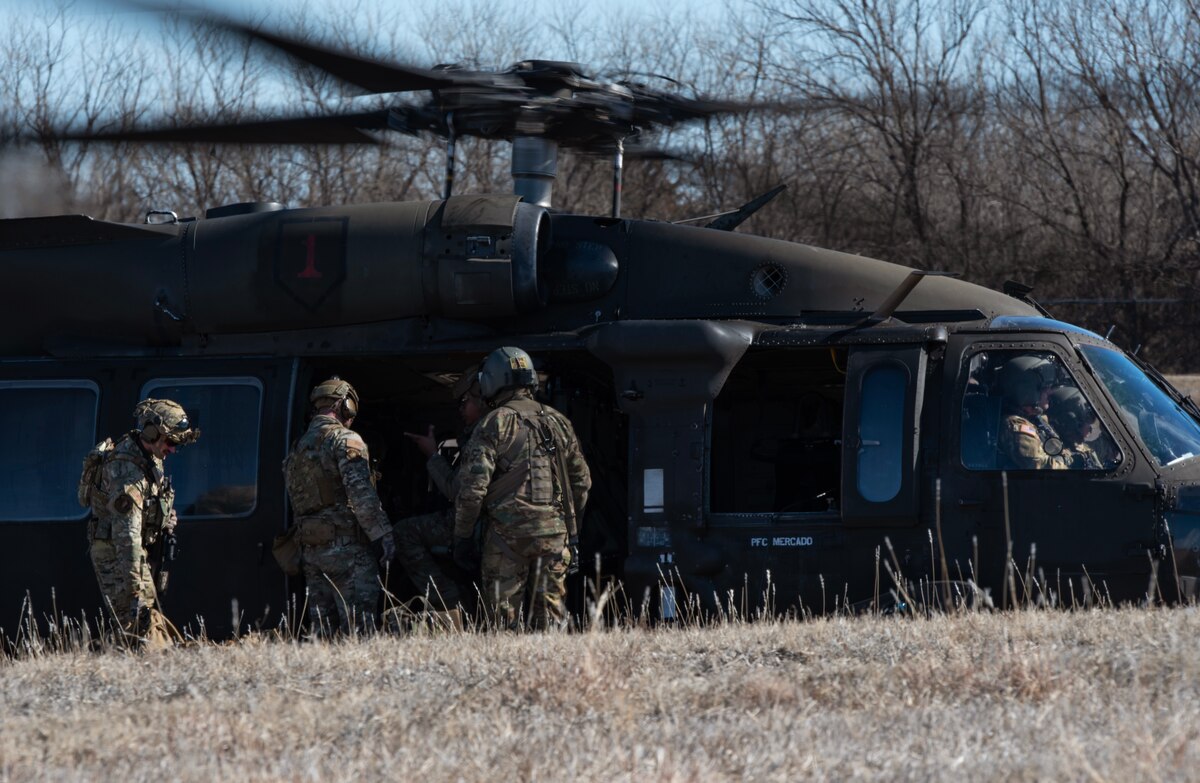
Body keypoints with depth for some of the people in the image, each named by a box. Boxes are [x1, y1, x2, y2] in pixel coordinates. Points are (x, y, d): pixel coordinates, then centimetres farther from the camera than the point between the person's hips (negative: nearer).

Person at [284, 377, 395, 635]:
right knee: (358, 628, -10)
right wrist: (383, 535, -14)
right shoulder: (345, 440, -6)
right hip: (346, 546, -8)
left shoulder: (297, 449, 19)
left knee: (320, 628, 8)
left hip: (311, 551, 8)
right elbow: (361, 494, -16)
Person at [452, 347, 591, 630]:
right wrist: (571, 528, 26)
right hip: (553, 536, 4)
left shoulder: (495, 424, -6)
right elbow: (582, 481, 17)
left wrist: (462, 537, -4)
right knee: (550, 614, 7)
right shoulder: (558, 422, 12)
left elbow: (473, 486, -12)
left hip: (507, 536, -4)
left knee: (505, 619, 0)